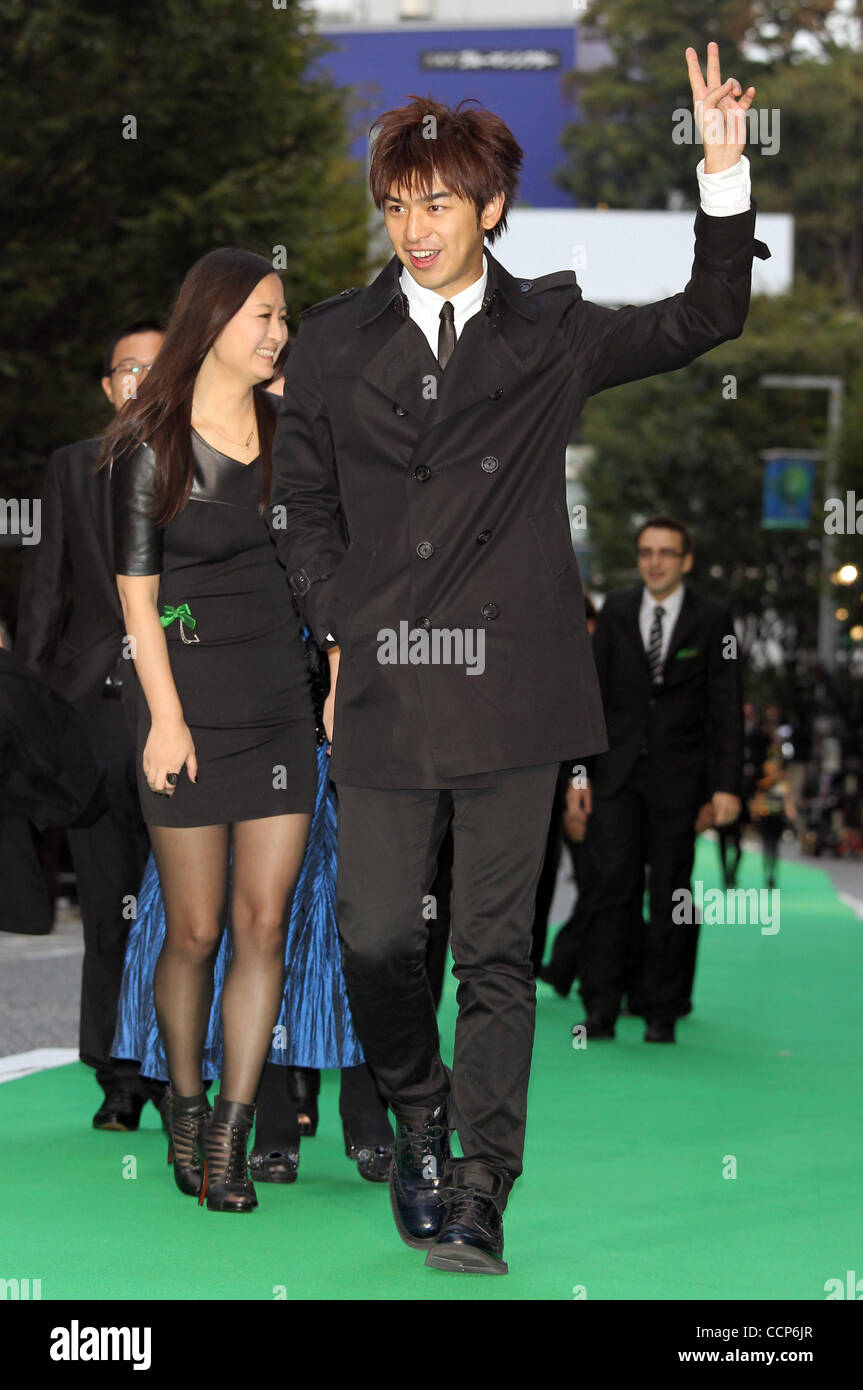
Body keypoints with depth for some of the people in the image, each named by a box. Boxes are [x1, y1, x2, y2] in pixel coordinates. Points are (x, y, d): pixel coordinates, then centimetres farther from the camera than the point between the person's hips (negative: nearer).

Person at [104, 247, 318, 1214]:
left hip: (284, 699, 4)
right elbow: (137, 591, -4)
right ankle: (184, 1111, 21)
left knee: (264, 924, -1)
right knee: (194, 932, 1)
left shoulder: (288, 428, 10)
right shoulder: (151, 444, -3)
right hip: (191, 703, -4)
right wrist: (166, 715, -11)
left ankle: (231, 1136, 5)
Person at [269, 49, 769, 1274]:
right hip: (383, 685, 1)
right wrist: (340, 626, 4)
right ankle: (418, 1116, 30)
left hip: (513, 685, -1)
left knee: (498, 952, 0)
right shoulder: (334, 343, 8)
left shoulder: (552, 334, 6)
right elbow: (300, 505, 15)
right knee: (377, 939, 2)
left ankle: (479, 1195, 7)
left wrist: (724, 181, -6)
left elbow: (707, 319, 7)